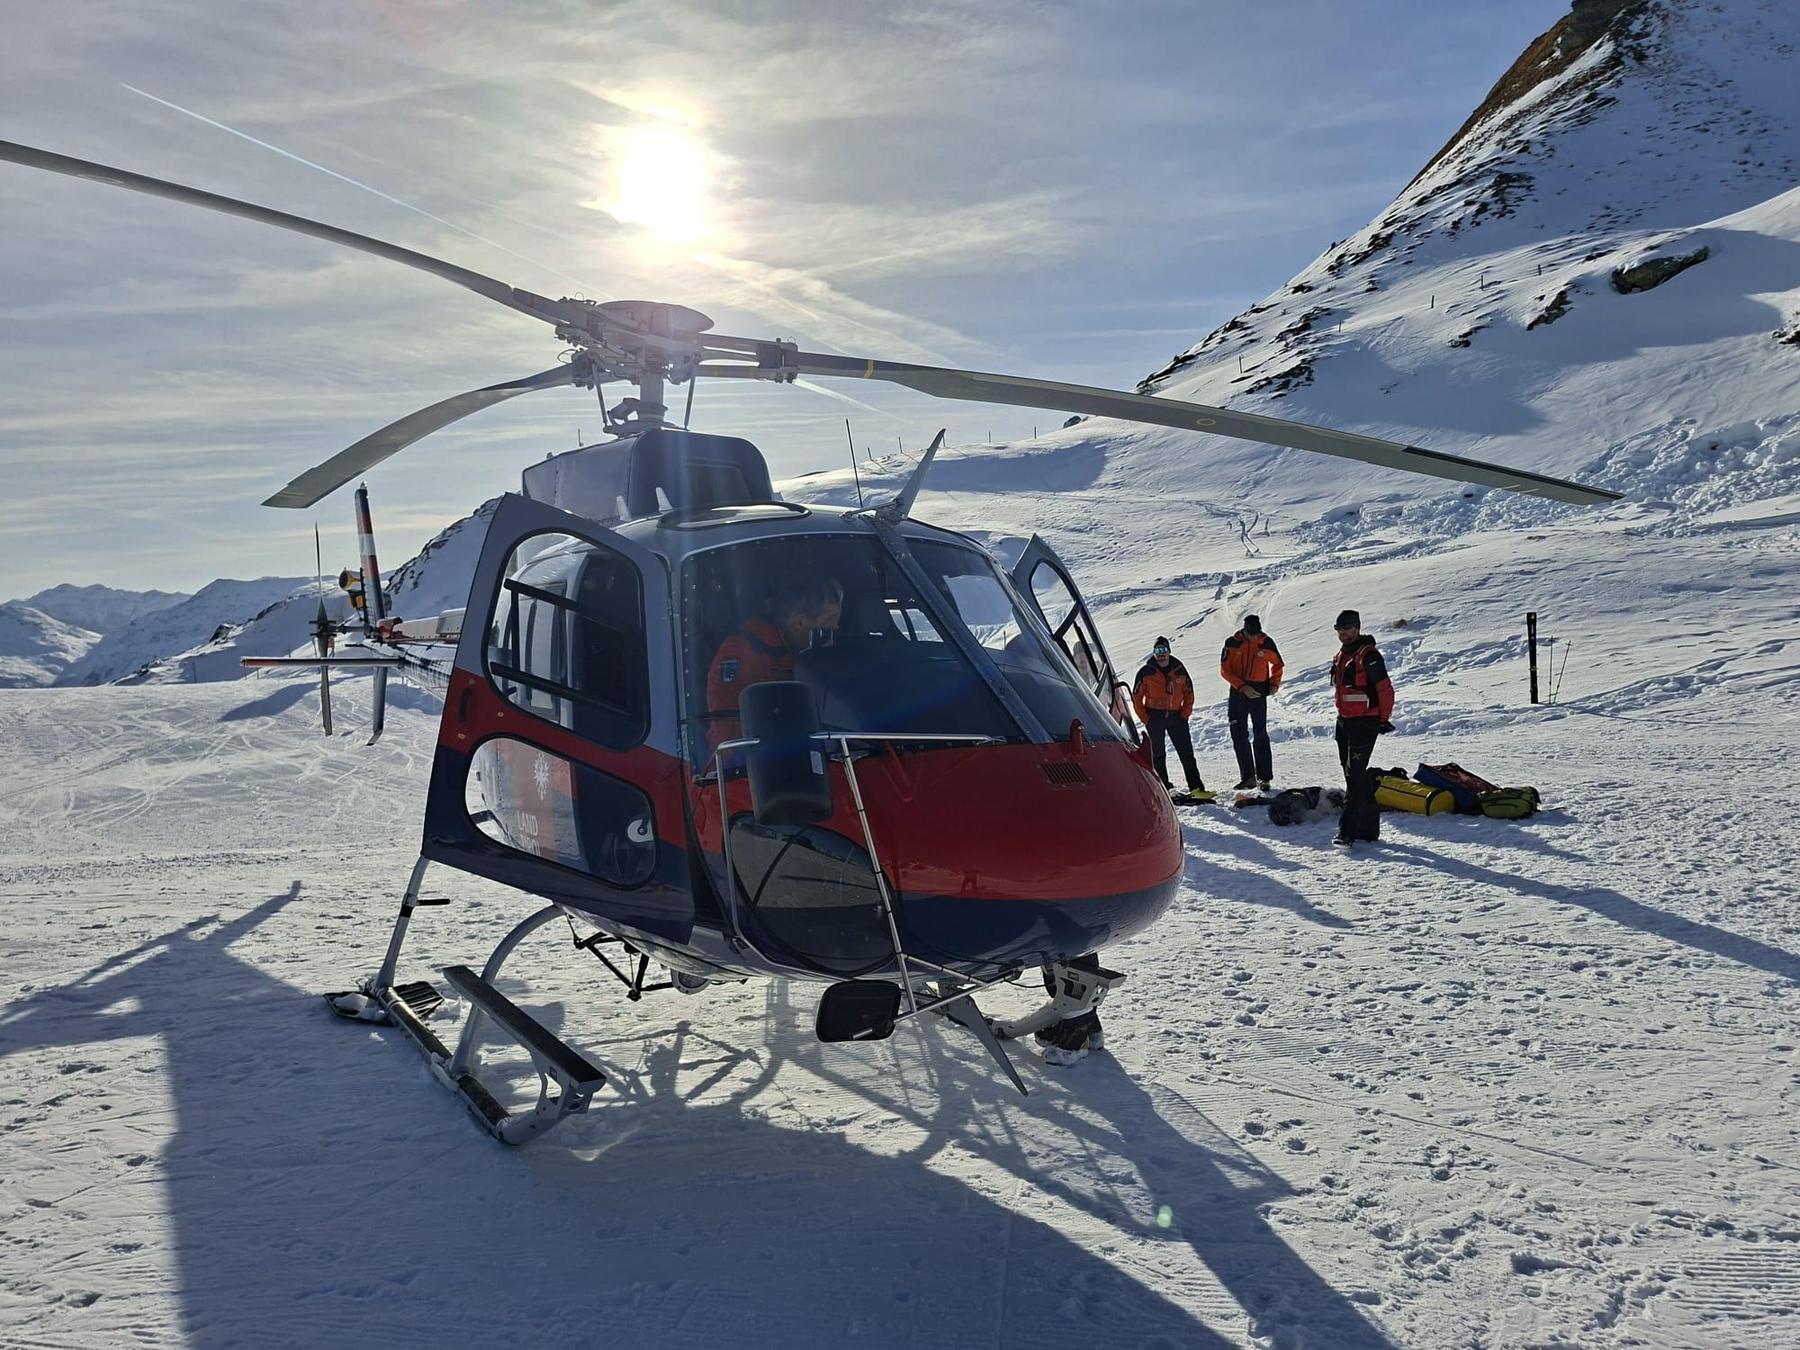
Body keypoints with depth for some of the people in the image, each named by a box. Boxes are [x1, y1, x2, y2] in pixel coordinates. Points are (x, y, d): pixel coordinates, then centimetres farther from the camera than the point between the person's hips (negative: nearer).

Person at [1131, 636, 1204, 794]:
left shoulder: (1179, 670, 4)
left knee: (1186, 752, -1)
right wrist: (1145, 718, -4)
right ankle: (1162, 786, 10)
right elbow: (1136, 696, 2)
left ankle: (1196, 787, 0)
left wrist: (1185, 713, 2)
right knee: (1158, 754, 3)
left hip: (1176, 715, 2)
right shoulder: (1146, 672, -2)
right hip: (1154, 716, -2)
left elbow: (1189, 693, 13)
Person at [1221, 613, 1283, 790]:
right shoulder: (1232, 643, -5)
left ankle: (1264, 777, 0)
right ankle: (1248, 777, 8)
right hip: (1238, 693, 1)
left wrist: (1275, 683, -1)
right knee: (1239, 735, 1)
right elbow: (1224, 669, -5)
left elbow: (1277, 664, 14)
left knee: (1261, 735, -3)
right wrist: (1242, 687, -15)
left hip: (1259, 692, -1)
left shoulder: (1266, 643, -3)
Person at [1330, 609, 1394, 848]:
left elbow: (1385, 689, -14)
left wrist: (1383, 719, -12)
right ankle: (1369, 826, 20)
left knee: (1354, 775, -12)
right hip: (1344, 723, 9)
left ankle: (1348, 830, -15)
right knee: (1354, 774, 12)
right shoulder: (1340, 657, 14)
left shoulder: (1368, 656, -13)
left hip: (1365, 723, -9)